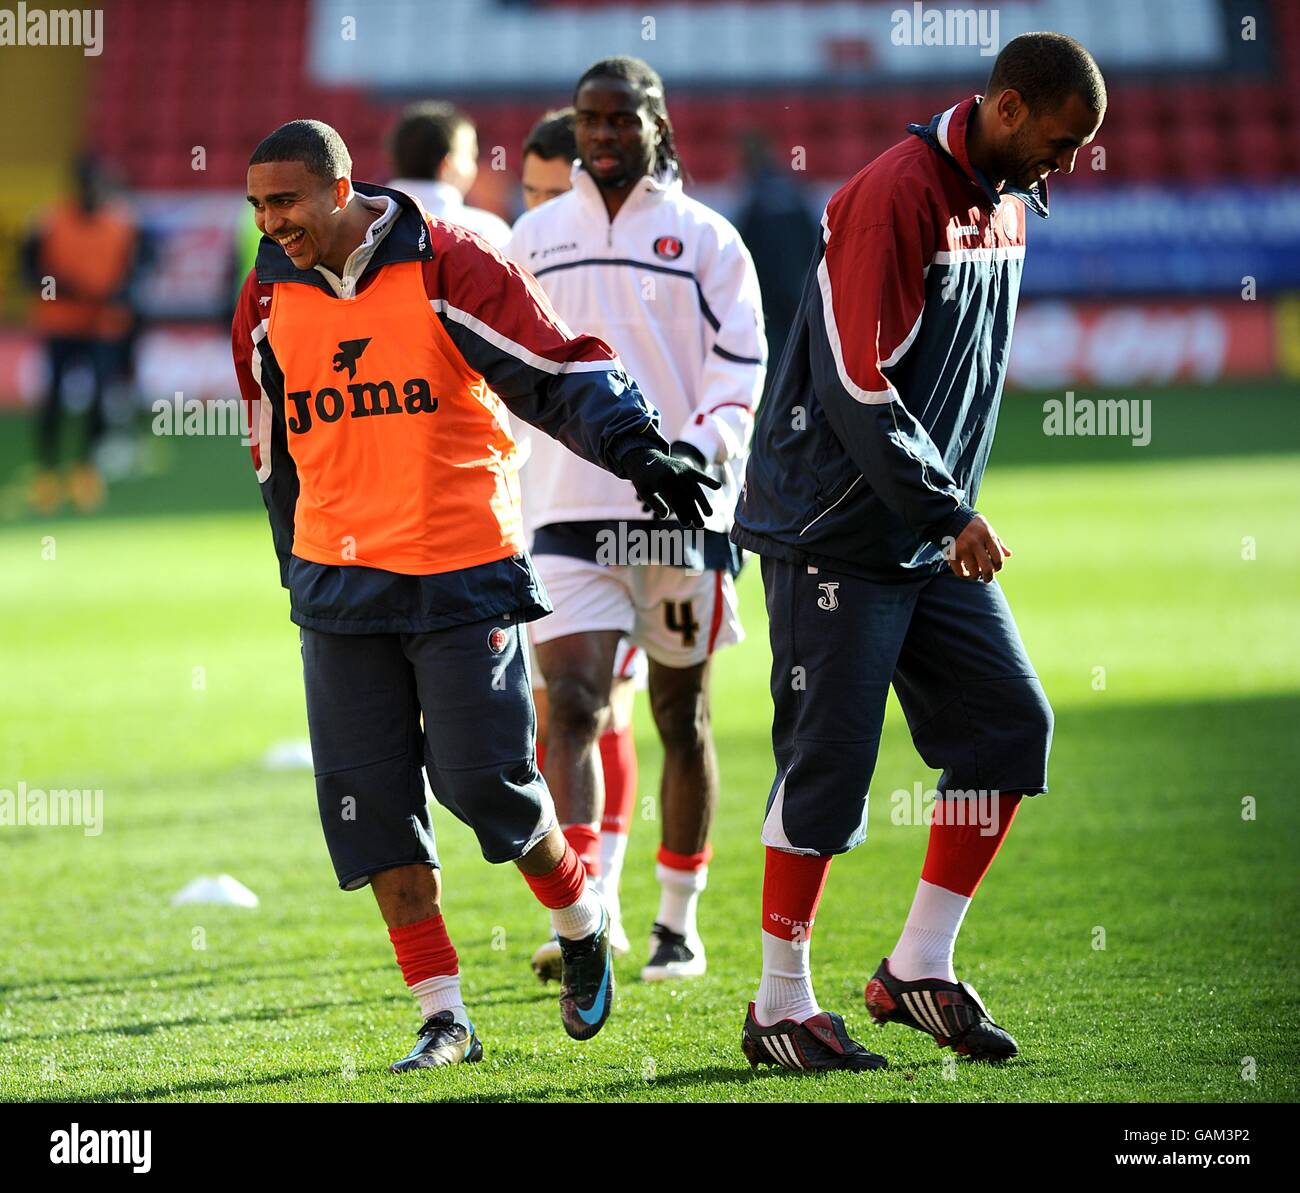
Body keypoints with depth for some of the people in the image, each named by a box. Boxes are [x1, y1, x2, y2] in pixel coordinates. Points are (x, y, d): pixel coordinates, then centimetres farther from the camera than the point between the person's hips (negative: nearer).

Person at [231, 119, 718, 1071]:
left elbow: (560, 369, -10)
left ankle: (580, 922, 23)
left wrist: (640, 452, -24)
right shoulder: (270, 303, 7)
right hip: (340, 581, 5)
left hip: (463, 573, -4)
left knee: (484, 778, -7)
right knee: (369, 796, -2)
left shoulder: (446, 270, -10)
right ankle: (443, 1018, 6)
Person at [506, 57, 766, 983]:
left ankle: (679, 924, 22)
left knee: (682, 719, 9)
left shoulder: (705, 239, 2)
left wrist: (702, 447, -21)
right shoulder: (535, 238, 11)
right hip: (569, 515, 1)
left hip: (682, 514, -1)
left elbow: (743, 365, -3)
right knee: (572, 704, -15)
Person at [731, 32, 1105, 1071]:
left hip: (932, 544, 9)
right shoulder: (894, 197, -19)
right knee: (830, 758, -6)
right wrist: (952, 513, -19)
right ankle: (782, 1007, 4)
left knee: (1010, 722, 2)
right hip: (835, 539, -9)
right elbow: (859, 383, -22)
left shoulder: (1007, 206, 10)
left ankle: (919, 967, 10)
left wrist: (955, 506, 12)